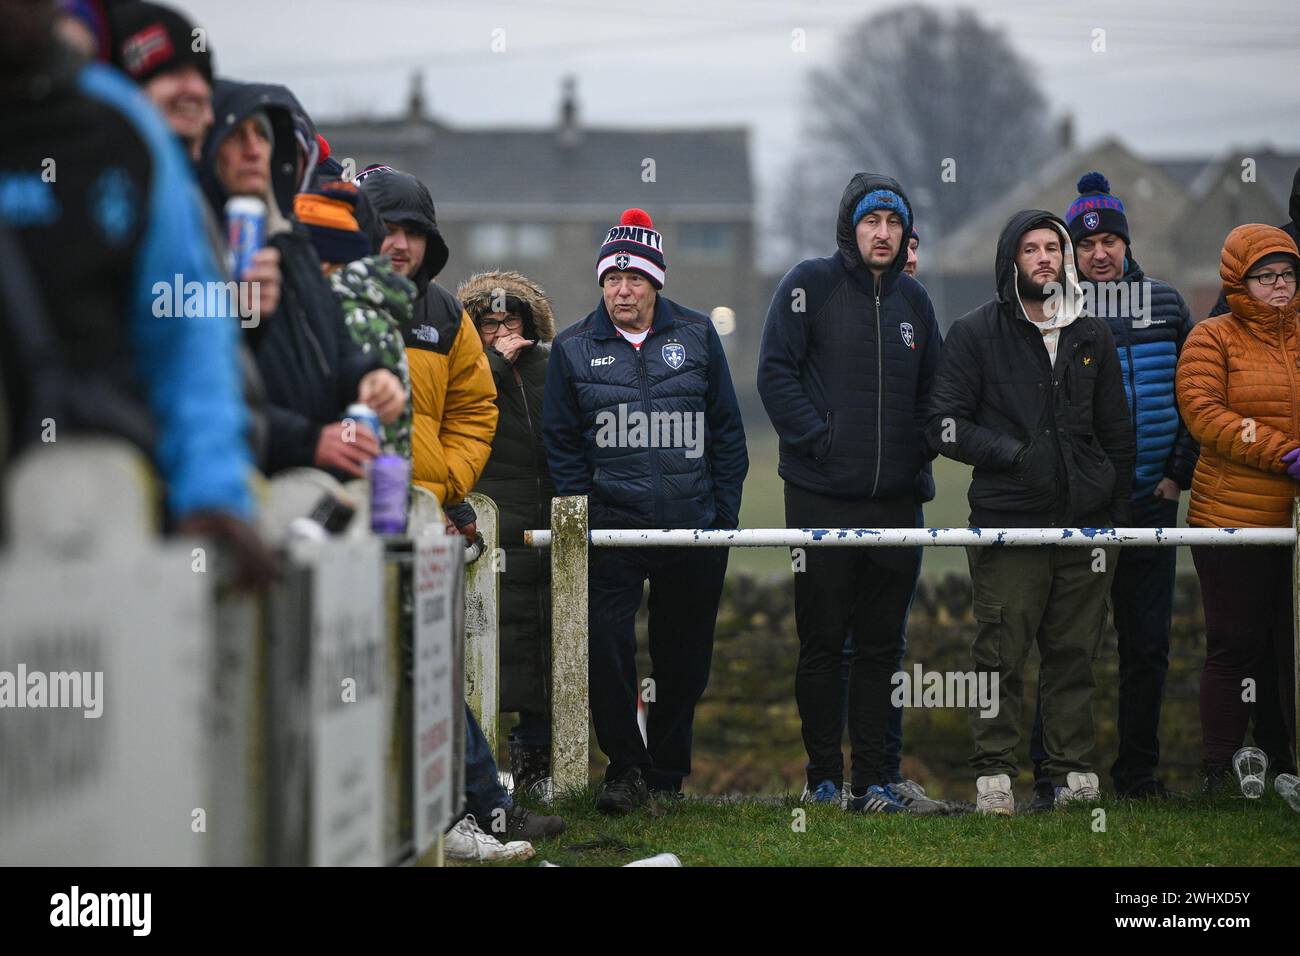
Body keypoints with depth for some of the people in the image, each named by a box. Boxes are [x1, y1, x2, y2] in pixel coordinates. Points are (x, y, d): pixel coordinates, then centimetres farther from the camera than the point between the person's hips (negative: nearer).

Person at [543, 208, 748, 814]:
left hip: (694, 528, 1)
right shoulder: (574, 349, 4)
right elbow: (561, 444, 8)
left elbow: (726, 429, 10)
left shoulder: (697, 337, 6)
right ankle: (625, 768, 1)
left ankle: (667, 773, 22)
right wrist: (579, 516, 0)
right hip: (612, 527, -1)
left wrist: (726, 511, 4)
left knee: (684, 657, 8)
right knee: (606, 645, -13)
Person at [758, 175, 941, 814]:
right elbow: (775, 373, -8)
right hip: (822, 498, -4)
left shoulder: (911, 298, 12)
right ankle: (824, 776, 8)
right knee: (822, 643, 1)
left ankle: (876, 778, 10)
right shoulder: (811, 284, -2)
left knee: (883, 645, 6)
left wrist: (919, 451, 6)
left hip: (897, 498, 4)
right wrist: (817, 440, -14)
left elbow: (933, 389, 20)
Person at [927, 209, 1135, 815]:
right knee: (1001, 655, -5)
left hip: (1085, 522, 3)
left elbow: (1117, 434, 19)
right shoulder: (977, 333, 3)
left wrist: (1117, 514, 12)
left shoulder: (1093, 337, 15)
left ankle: (1073, 770, 10)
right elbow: (944, 425, -1)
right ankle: (993, 774, 0)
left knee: (1074, 653, 5)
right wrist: (1013, 454, -12)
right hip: (1008, 521, -3)